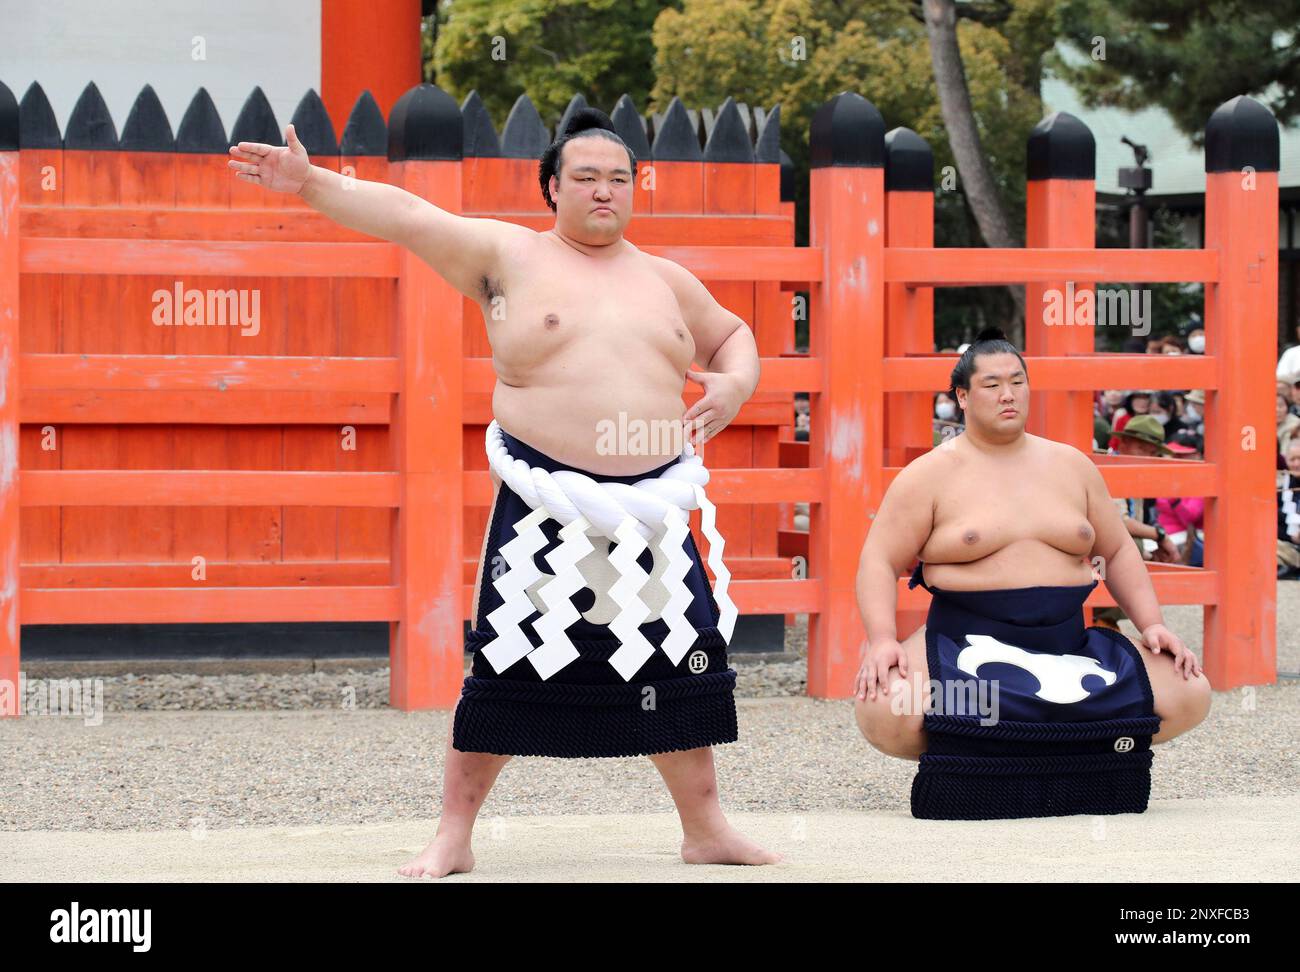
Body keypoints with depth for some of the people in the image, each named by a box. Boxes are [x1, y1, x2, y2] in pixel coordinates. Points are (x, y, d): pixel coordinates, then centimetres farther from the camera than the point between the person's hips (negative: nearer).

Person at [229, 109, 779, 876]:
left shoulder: (667, 281, 15)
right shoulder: (509, 256, 3)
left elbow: (732, 335, 29)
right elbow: (407, 217, -4)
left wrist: (735, 383, 7)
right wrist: (313, 183, -12)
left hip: (652, 508, 4)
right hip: (547, 508, -4)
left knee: (682, 663, 6)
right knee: (511, 668, -3)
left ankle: (706, 829, 20)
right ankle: (455, 836, 7)